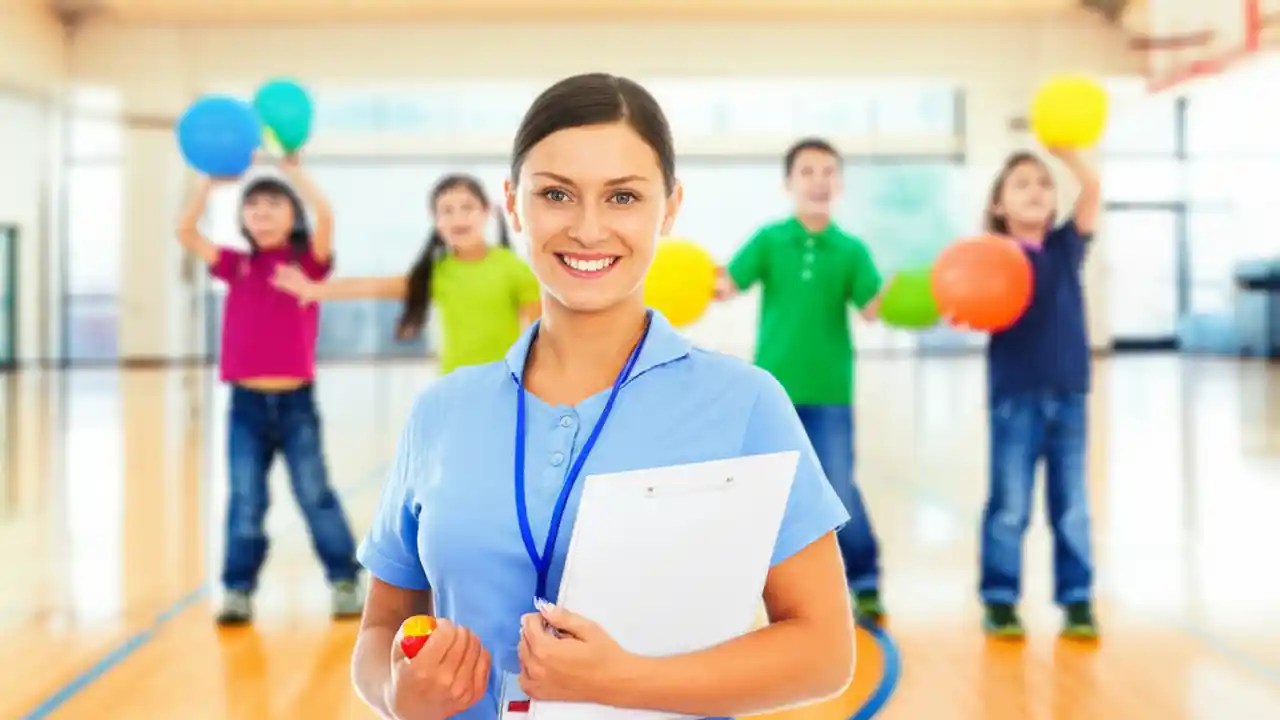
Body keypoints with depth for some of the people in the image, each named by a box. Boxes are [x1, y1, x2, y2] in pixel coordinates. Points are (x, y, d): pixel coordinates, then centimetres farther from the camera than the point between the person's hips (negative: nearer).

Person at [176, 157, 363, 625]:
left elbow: (325, 216, -17)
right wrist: (213, 178, -3)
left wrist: (293, 168, -13)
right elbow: (186, 232, 1)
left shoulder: (308, 262, 0)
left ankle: (345, 581, 13)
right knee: (245, 502, 6)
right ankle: (238, 590, 13)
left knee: (316, 496, 3)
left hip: (295, 401, -2)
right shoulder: (237, 266, 8)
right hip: (246, 402, 3)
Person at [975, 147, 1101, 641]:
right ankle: (1000, 600, 14)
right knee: (1010, 505, 3)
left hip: (1068, 392, 3)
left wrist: (1062, 149, -17)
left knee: (1072, 505, 9)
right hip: (1015, 395, -3)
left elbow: (1092, 188, -5)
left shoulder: (1065, 246, 6)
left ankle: (1077, 601, 17)